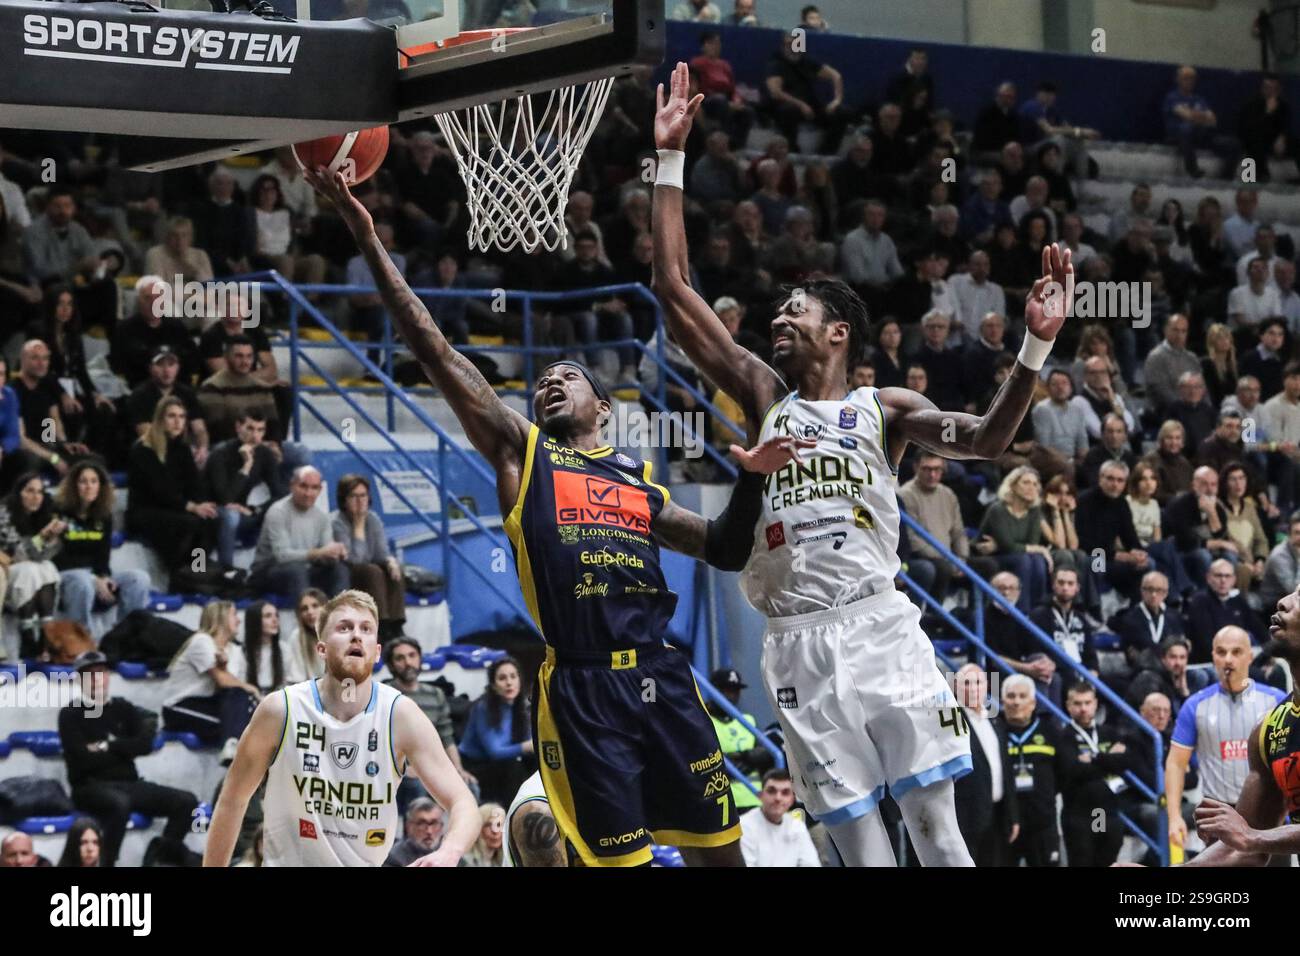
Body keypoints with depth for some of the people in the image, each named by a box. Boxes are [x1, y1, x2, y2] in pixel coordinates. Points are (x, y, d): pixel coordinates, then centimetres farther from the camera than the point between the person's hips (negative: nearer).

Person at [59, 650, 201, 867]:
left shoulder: (122, 708, 16)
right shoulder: (71, 714, 2)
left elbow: (145, 744, 2)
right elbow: (83, 760, -11)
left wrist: (109, 746, -8)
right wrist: (123, 750, -1)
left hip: (128, 783, 6)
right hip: (91, 786, -6)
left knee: (186, 801, -12)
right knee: (119, 803, -40)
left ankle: (162, 855, -9)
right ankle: (106, 864, -33)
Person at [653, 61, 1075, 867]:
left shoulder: (886, 408, 9)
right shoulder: (763, 399, 13)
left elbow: (987, 439, -6)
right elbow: (674, 288, 8)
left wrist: (1036, 346, -19)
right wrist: (670, 160, 5)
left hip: (881, 625, -2)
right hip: (800, 643, 2)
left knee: (937, 827, -4)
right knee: (858, 841, 0)